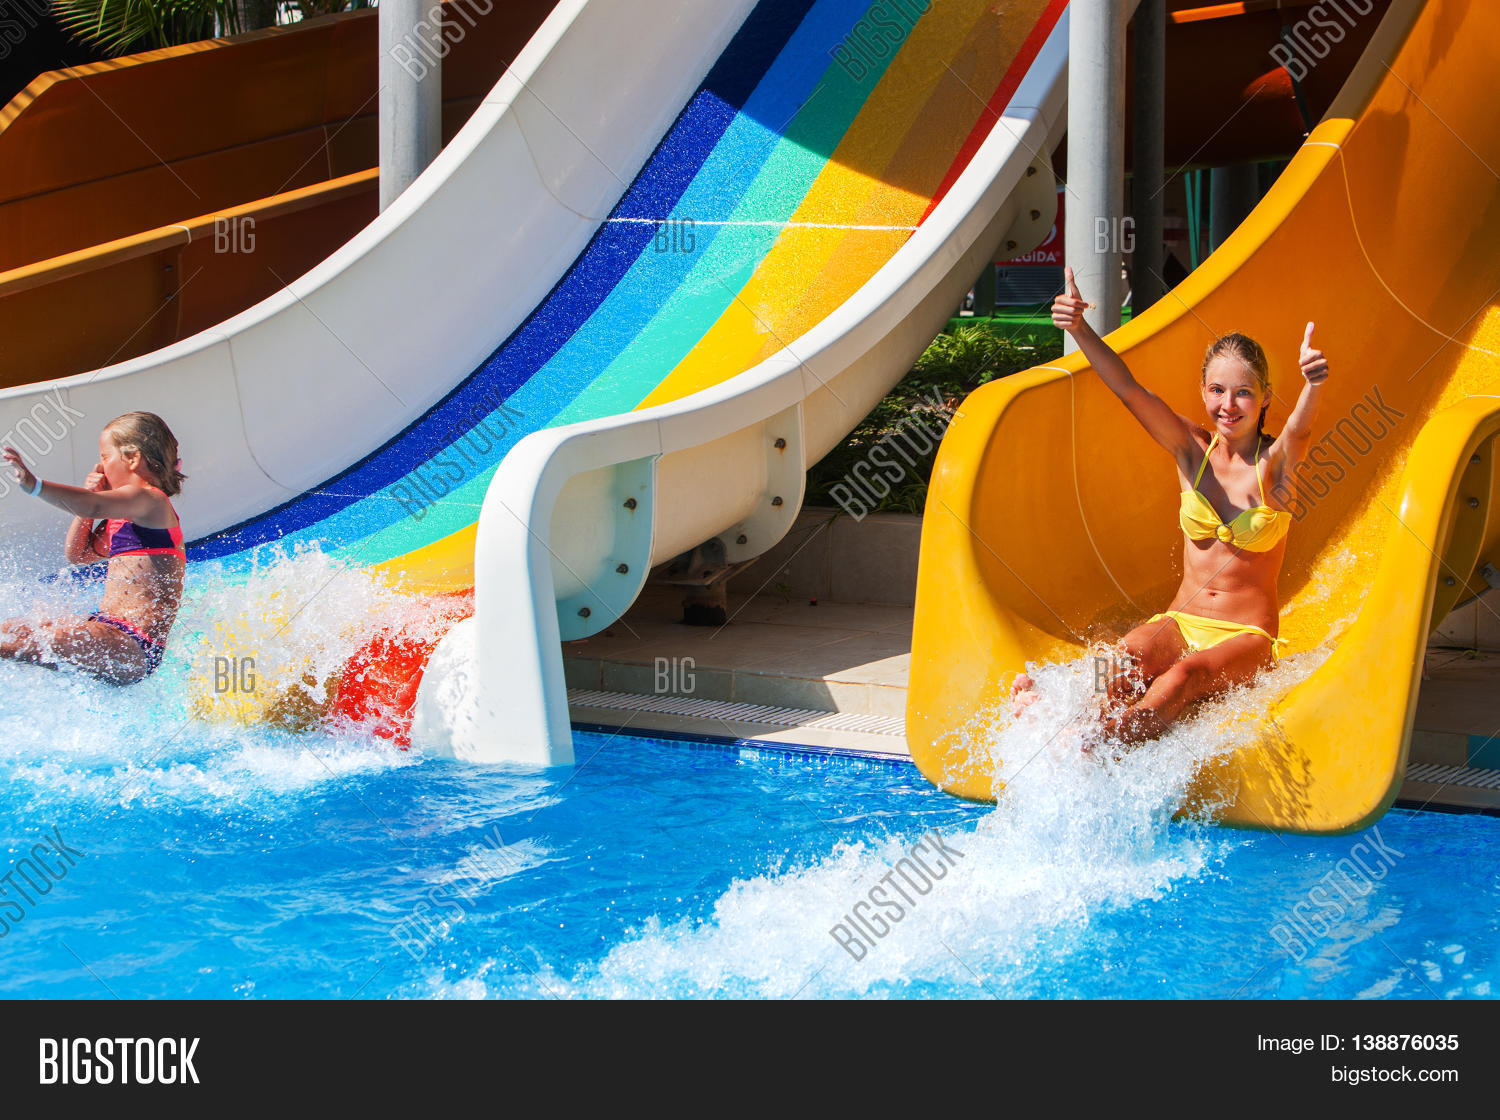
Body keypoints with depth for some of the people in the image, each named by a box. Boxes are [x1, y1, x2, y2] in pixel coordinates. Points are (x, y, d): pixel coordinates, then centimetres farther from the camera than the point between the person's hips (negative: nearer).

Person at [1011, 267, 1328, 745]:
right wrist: (1079, 329, -30)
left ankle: (1088, 752, -53)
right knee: (1133, 654, -33)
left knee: (1185, 675, -35)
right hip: (1181, 622, 3)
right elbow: (1130, 391, -13)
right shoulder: (1191, 449, 2)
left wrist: (1313, 386, -53)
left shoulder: (1275, 462, -5)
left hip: (1248, 637, -3)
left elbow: (1299, 429, -29)